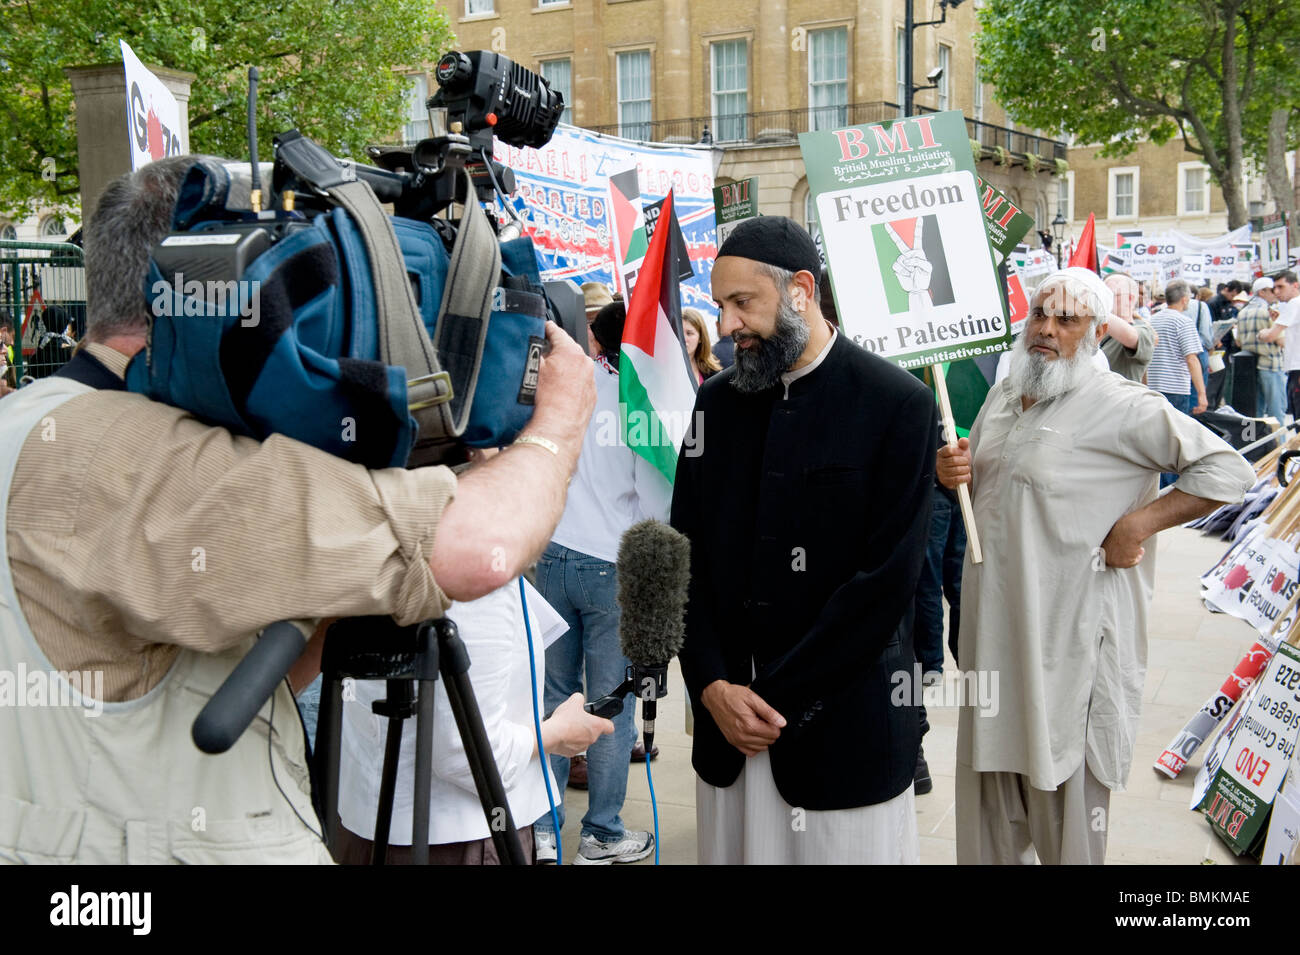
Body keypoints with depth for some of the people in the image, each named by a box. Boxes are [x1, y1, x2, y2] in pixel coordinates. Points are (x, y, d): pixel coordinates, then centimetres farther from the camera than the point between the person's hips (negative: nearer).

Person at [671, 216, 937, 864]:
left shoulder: (897, 404, -8)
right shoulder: (716, 401, 7)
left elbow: (886, 580, -13)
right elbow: (686, 555, 7)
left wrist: (777, 695, -12)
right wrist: (711, 684, -5)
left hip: (844, 730, -4)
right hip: (725, 719, 4)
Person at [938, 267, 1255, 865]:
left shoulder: (1122, 406, -13)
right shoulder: (1002, 397, 9)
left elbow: (1227, 471, -17)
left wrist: (1137, 525, -21)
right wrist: (950, 472, 1)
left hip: (1071, 630, -7)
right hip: (994, 621, 7)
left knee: (1065, 782, 4)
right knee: (993, 767, 18)